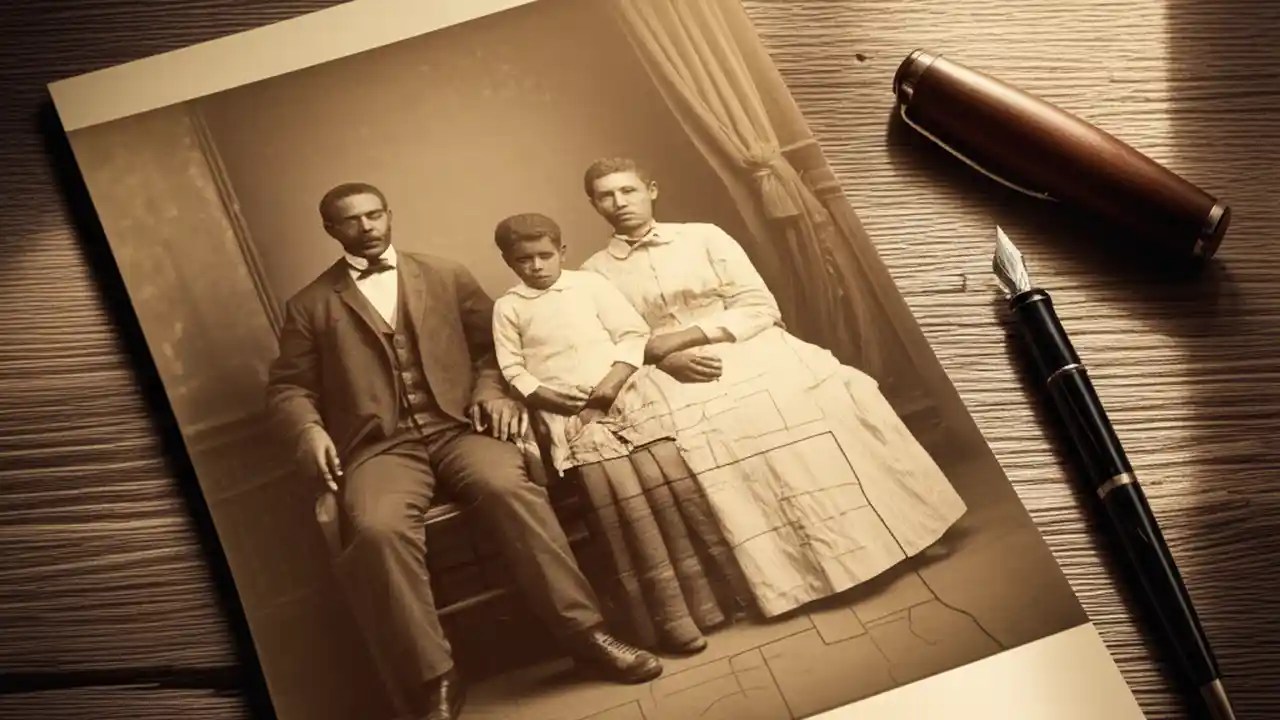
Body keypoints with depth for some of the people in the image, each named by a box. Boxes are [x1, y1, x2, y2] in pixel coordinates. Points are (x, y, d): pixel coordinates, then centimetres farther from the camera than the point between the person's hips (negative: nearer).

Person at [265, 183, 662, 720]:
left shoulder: (447, 276, 19)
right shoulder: (309, 306, 15)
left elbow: (493, 343, 18)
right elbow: (287, 385, 12)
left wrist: (491, 391, -2)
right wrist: (309, 429, -9)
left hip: (458, 427, 1)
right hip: (381, 447, -1)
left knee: (509, 488, -32)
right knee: (378, 528, -34)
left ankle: (586, 633, -25)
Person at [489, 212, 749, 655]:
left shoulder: (590, 284, 12)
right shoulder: (508, 308, 13)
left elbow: (634, 334, 6)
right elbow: (513, 370, 7)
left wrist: (613, 380, -9)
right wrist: (549, 396, -9)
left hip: (629, 396, 1)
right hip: (569, 414, -1)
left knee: (671, 482, -11)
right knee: (624, 502, -15)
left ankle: (710, 596, 0)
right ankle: (670, 618, -11)